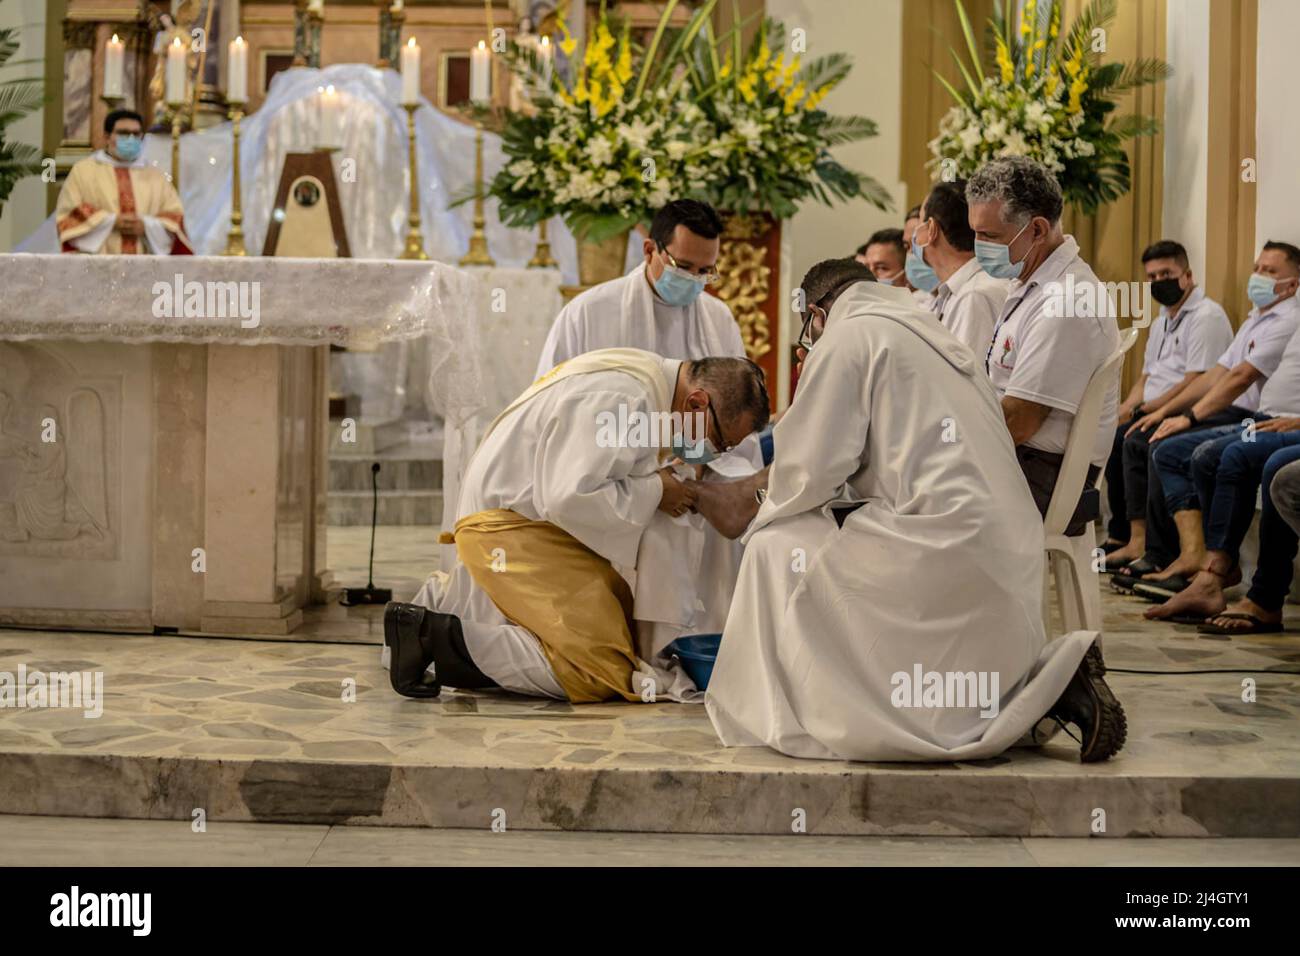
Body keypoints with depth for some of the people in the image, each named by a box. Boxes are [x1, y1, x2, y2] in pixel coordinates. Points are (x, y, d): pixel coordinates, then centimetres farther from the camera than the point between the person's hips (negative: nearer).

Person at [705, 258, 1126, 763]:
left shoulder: (848, 336, 0)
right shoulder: (937, 339, 28)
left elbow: (810, 466, -4)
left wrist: (767, 519, 15)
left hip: (943, 543, -9)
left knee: (777, 548, 2)